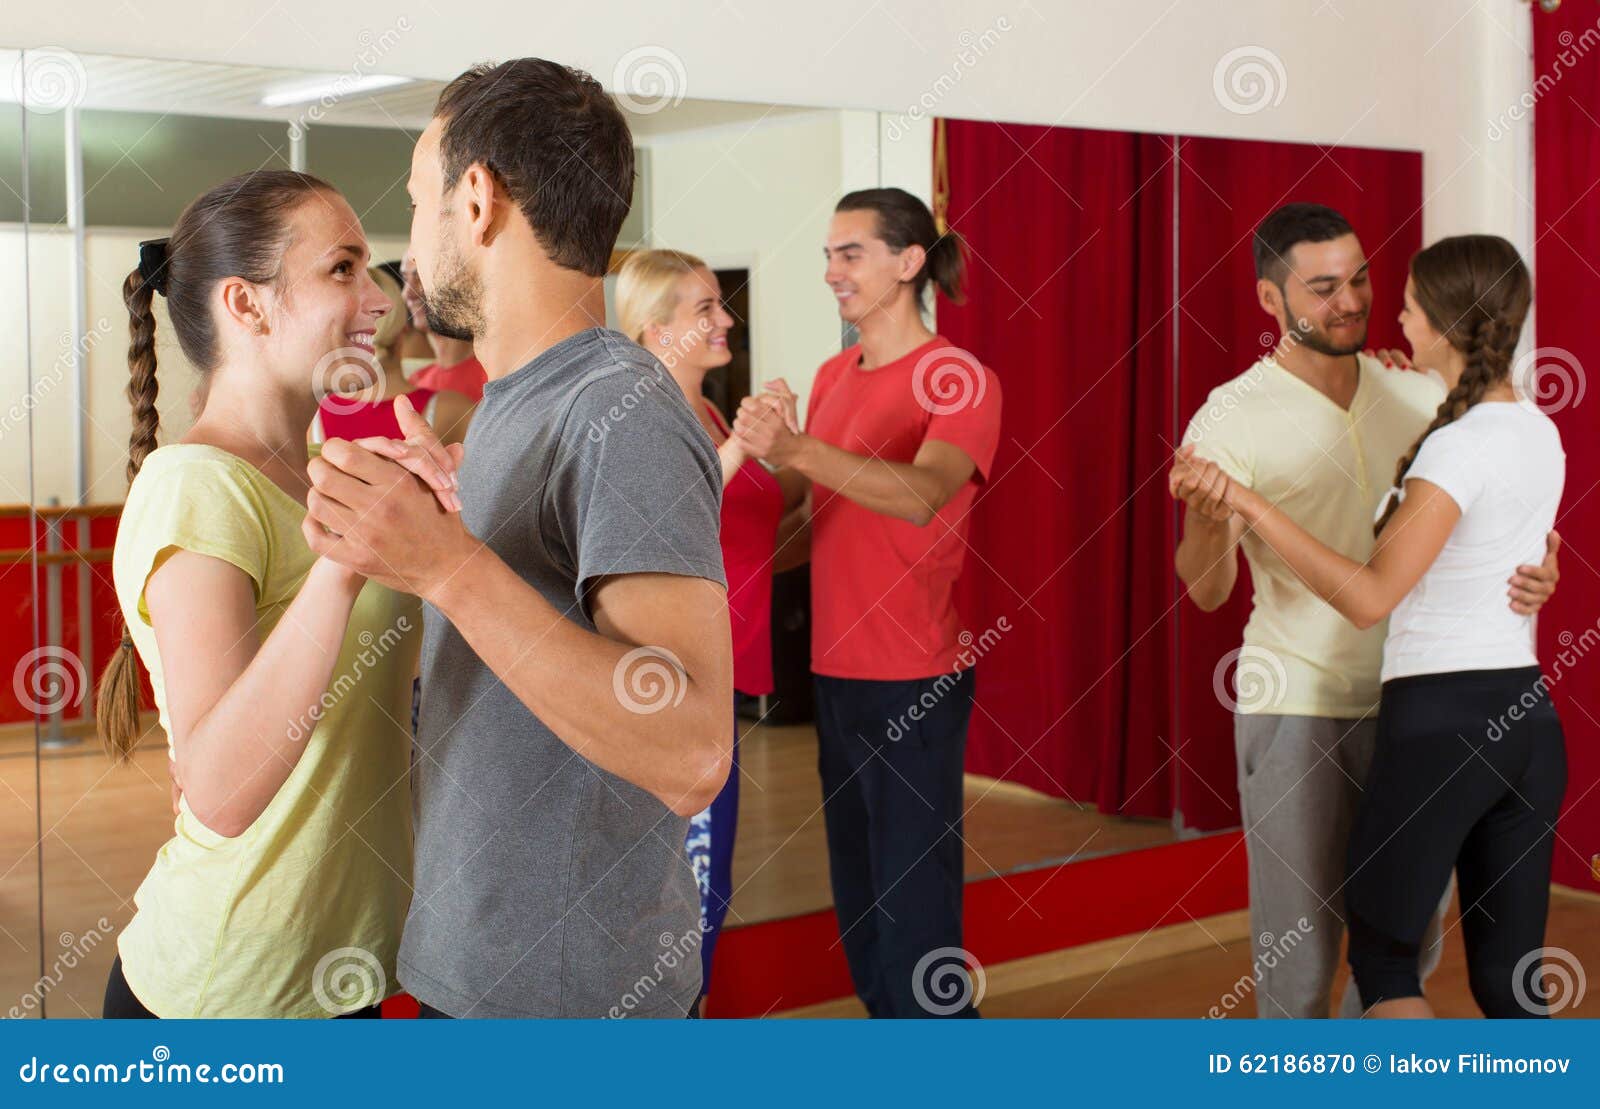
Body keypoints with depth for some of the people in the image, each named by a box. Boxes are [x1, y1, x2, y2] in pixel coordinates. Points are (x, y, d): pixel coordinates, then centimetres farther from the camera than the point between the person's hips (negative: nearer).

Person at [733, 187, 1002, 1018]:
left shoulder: (959, 379, -11)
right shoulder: (831, 375, 11)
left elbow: (923, 496, -29)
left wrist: (794, 448, -40)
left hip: (912, 680, -7)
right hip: (834, 669, 7)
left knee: (914, 898, -3)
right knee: (856, 890, 15)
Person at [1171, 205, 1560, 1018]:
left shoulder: (1417, 394, 4)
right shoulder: (1232, 417, -10)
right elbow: (1207, 590, -18)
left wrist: (1533, 571, -12)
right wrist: (1208, 519, -40)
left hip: (1407, 699, 5)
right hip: (1298, 707, -5)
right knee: (1299, 941, 1)